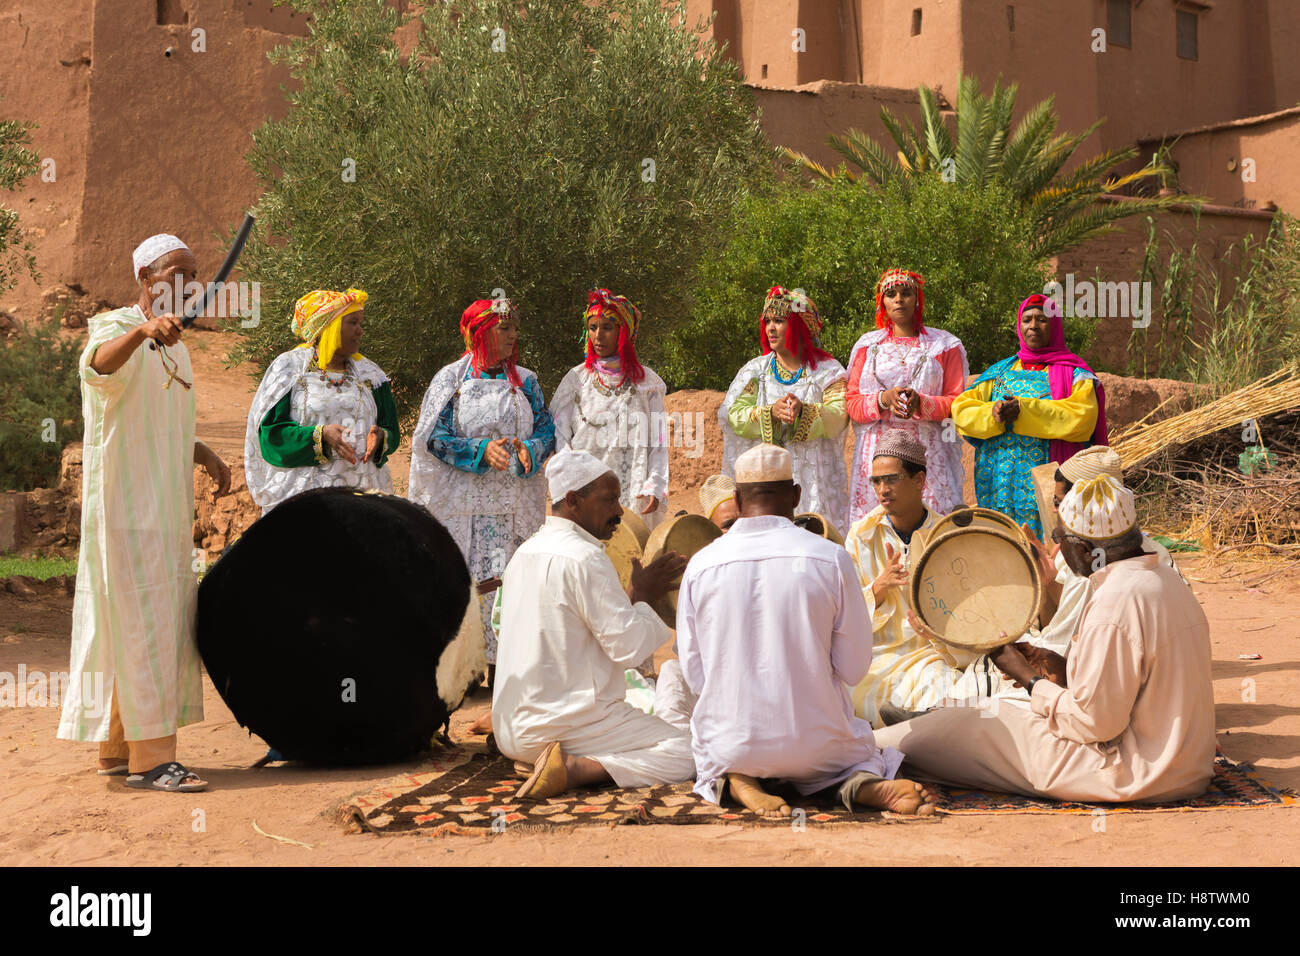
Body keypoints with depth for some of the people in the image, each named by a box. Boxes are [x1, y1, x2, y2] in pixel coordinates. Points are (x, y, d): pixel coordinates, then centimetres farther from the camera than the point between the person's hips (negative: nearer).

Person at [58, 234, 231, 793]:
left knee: (158, 622, 11)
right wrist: (142, 329, -54)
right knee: (143, 620, -12)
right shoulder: (115, 328, -9)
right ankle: (150, 756, -11)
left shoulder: (173, 345, 18)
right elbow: (97, 366, -36)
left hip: (166, 506, 9)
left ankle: (119, 748, 19)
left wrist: (204, 454, 12)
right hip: (126, 500, -9)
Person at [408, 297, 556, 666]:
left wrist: (529, 450, -14)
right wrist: (482, 450, -17)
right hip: (463, 503, -3)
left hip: (515, 504, 3)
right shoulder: (450, 379, 3)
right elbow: (435, 438, -4)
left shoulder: (525, 381, 12)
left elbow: (547, 429, 9)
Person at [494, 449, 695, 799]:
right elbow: (630, 647, -18)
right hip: (565, 726, -9)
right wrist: (641, 598, -1)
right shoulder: (585, 558, -17)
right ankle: (575, 768, -18)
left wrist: (630, 596, 17)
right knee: (686, 752, -6)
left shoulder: (525, 552, 12)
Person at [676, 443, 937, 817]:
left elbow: (695, 677, 0)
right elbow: (854, 669, -5)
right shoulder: (831, 558, -9)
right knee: (862, 750, 33)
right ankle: (866, 784, -5)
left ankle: (738, 782, 0)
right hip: (814, 744, -1)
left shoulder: (700, 565, -6)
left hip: (730, 746, 1)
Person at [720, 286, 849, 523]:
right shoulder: (755, 370, 11)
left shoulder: (827, 371, 5)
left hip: (813, 477, -1)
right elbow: (736, 418, -2)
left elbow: (838, 419, -10)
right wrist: (770, 413, -21)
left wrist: (803, 411, -28)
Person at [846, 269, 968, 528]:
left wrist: (922, 404, -15)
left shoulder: (944, 345, 11)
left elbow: (957, 402, 4)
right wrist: (883, 399, -12)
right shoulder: (867, 346, 15)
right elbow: (852, 403, 8)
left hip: (927, 453, -1)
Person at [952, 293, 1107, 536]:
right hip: (999, 481, 3)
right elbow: (961, 407, 9)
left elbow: (1082, 417, -11)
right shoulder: (1001, 371, 19)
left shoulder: (1073, 373, 7)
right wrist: (992, 415, -13)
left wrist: (1024, 411, -17)